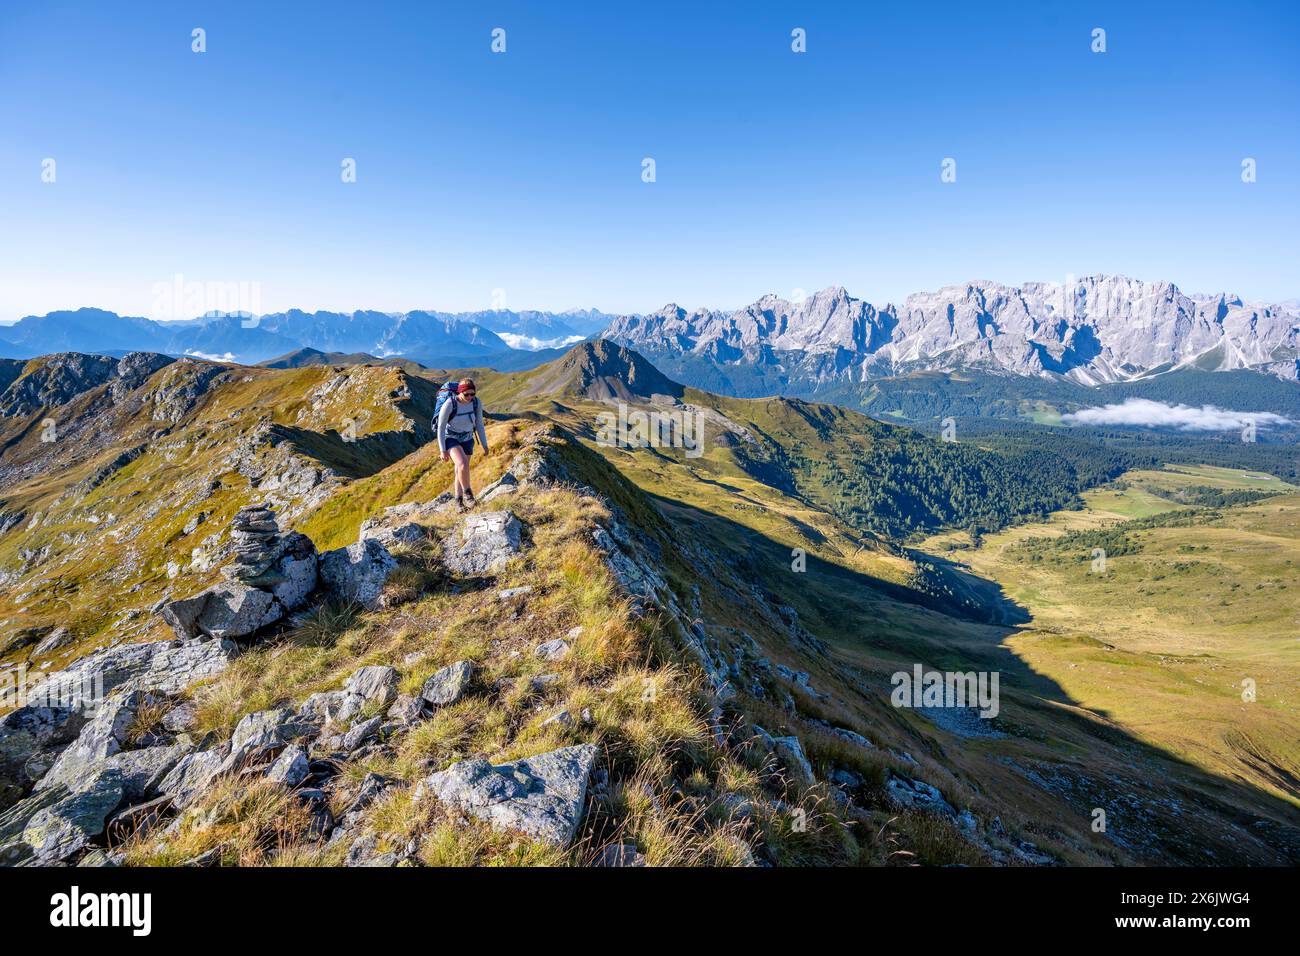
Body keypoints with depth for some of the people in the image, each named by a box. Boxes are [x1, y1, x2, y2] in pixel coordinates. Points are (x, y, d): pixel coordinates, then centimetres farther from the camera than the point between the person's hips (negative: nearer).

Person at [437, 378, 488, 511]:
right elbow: (440, 428, -19)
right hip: (450, 439, -4)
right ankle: (467, 491, -3)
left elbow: (479, 424, -3)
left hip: (467, 440, 4)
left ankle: (459, 499, 31)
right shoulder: (449, 404, -29)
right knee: (463, 466, -27)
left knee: (461, 471, 13)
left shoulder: (477, 403, -17)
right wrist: (443, 450, -17)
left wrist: (484, 445, 0)